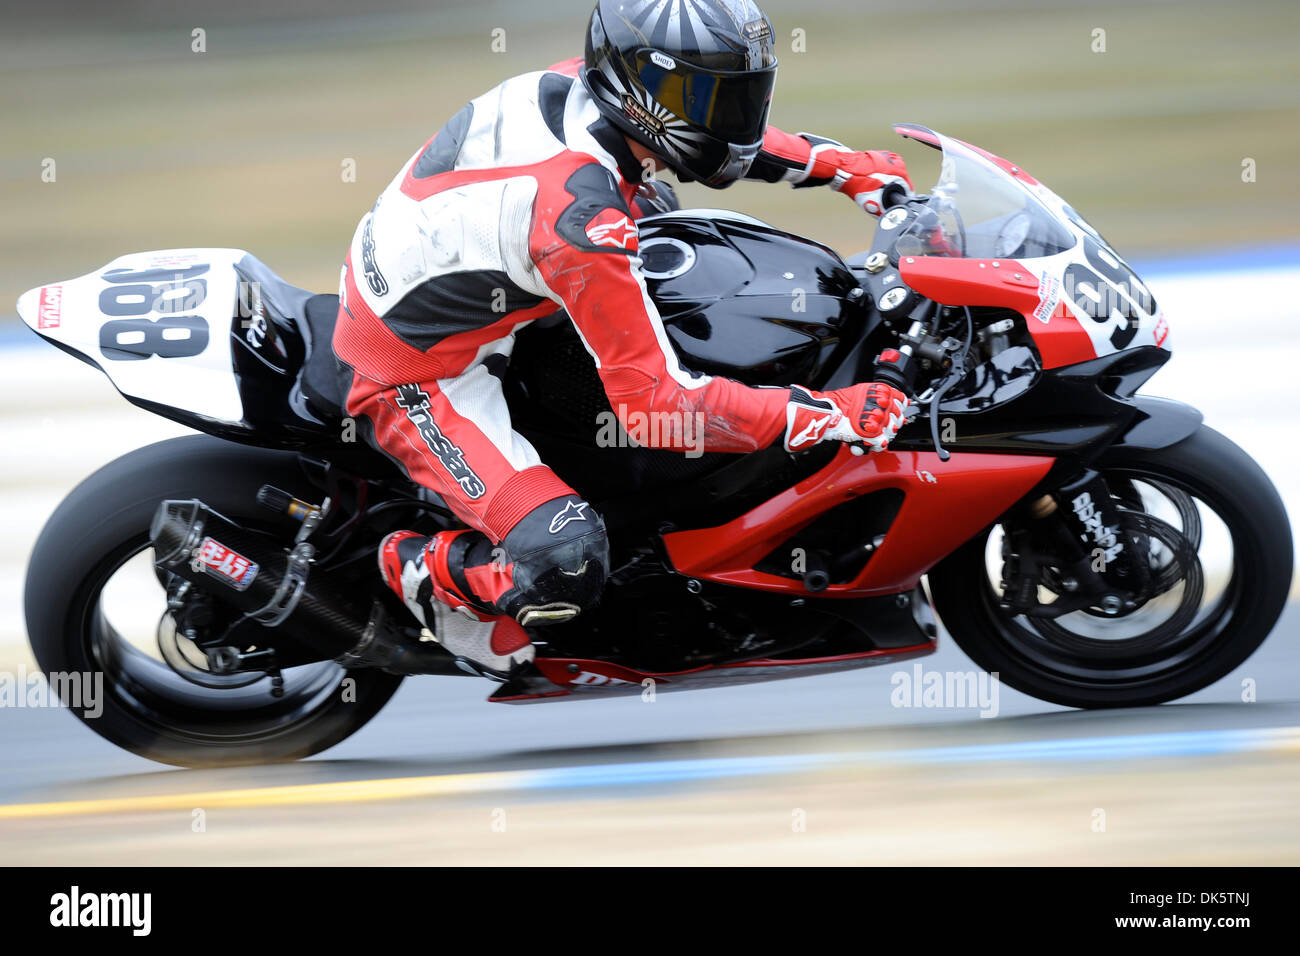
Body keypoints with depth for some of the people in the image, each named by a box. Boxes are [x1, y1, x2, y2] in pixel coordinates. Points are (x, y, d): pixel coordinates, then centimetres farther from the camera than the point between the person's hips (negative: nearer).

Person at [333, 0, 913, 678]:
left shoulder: (577, 84, -12)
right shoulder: (581, 216, -36)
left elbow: (719, 128, 11)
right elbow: (656, 403, -33)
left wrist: (845, 167, 6)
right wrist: (830, 416, -32)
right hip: (414, 380, -9)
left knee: (653, 201, 25)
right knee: (566, 563, -27)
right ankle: (424, 569, 4)